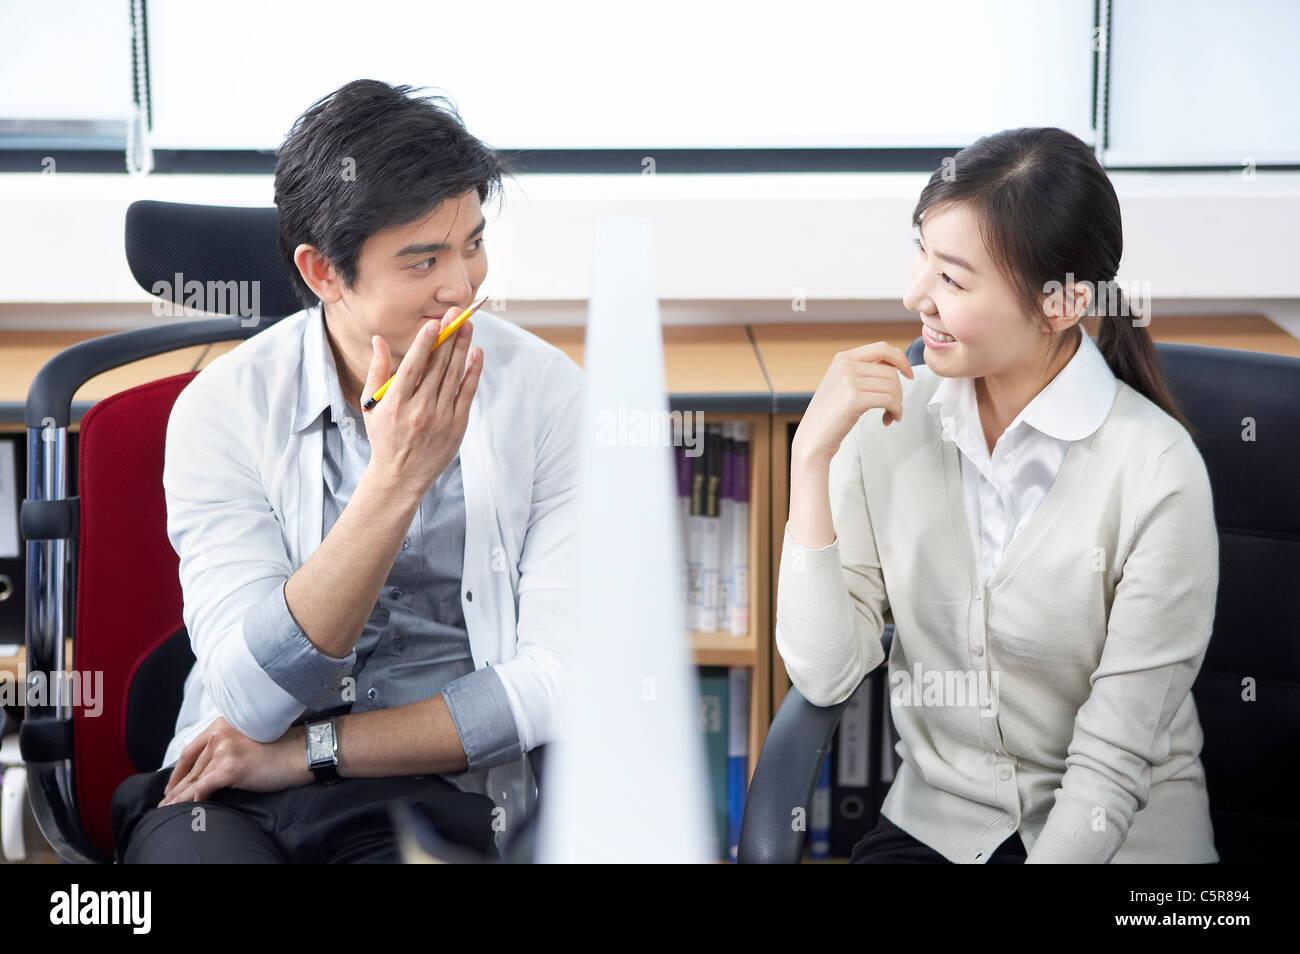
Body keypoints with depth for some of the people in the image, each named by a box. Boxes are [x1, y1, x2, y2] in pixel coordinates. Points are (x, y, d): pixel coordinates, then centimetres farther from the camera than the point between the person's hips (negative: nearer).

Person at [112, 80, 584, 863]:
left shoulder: (547, 394, -2)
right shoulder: (222, 409, -3)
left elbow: (561, 679, -5)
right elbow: (252, 699, -12)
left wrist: (308, 751, -9)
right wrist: (394, 481, -23)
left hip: (435, 791, 1)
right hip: (228, 792, 0)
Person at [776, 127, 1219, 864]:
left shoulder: (1158, 472, -20)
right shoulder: (888, 417, -9)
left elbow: (1115, 760, -16)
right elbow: (826, 676, -13)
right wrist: (813, 457, -20)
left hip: (1125, 836, -2)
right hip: (935, 822, 2)